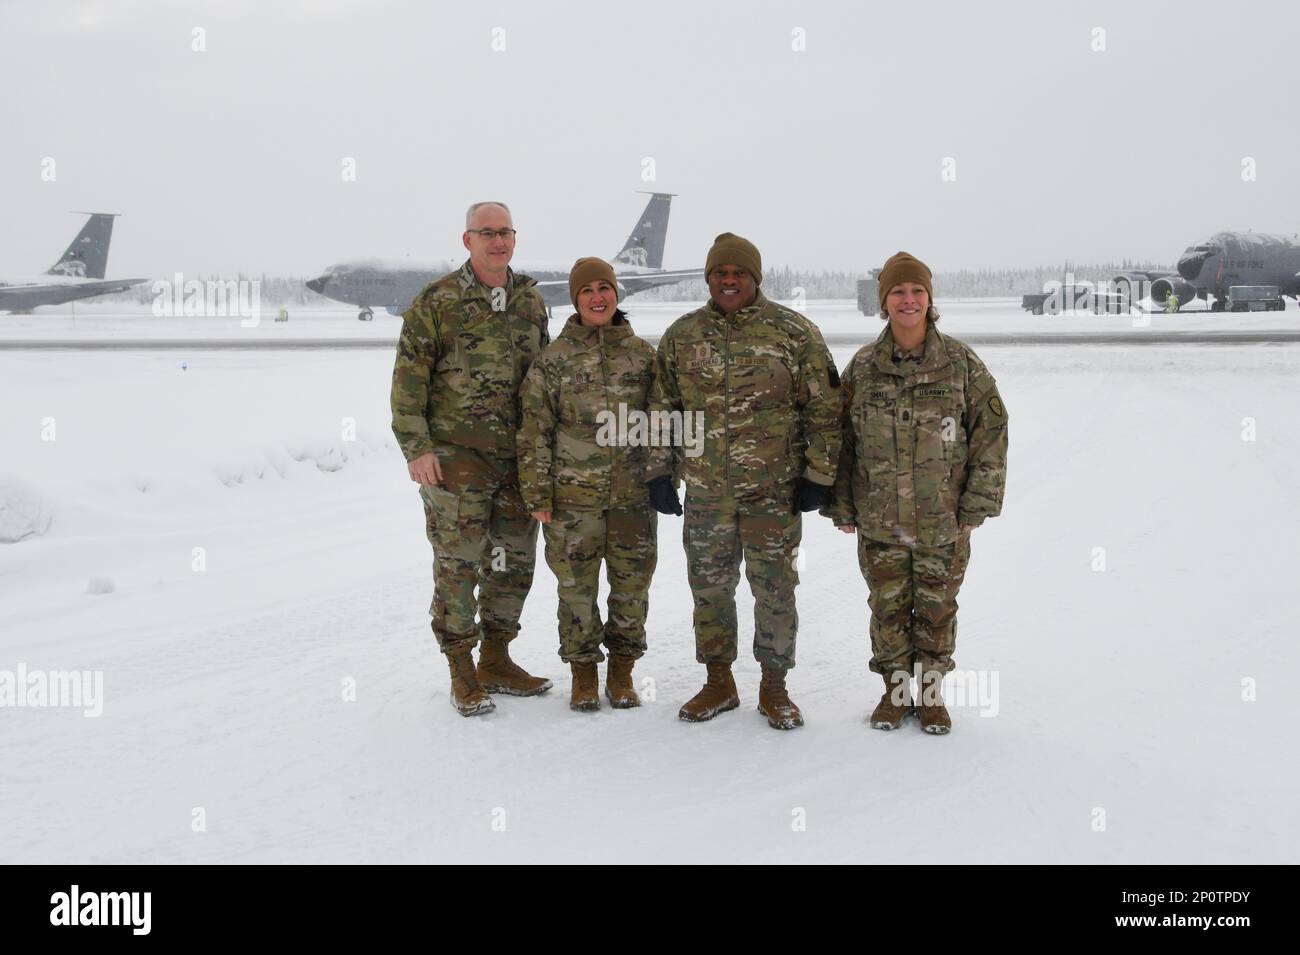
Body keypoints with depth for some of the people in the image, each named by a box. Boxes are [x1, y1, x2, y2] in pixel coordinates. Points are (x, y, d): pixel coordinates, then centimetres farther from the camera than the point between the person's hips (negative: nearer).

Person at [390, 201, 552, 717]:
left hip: (519, 458, 5)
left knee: (514, 560, 11)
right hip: (457, 458, -5)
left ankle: (495, 661, 26)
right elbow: (409, 379, -7)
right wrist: (416, 448, -13)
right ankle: (462, 673, 11)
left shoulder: (531, 301, 10)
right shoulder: (436, 302, -6)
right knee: (458, 563, -1)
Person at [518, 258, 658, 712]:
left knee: (632, 584, 7)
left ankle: (622, 671, 23)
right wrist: (537, 493, -5)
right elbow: (535, 431, 0)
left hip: (633, 495, 2)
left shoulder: (641, 353, 6)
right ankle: (583, 672, 20)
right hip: (574, 497, -2)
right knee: (577, 586, 5)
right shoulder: (553, 359, 0)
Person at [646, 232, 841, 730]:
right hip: (705, 489, 3)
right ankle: (718, 683, 26)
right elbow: (662, 409, 12)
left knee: (775, 588, 2)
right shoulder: (681, 335, 6)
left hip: (775, 490, -3)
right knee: (709, 586, 11)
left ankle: (774, 688, 18)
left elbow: (823, 409, 0)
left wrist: (819, 476, -4)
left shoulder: (795, 332, -2)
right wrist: (660, 472, 8)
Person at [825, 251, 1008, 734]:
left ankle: (932, 692, 25)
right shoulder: (862, 367, 0)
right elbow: (840, 439, 6)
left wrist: (977, 504, -5)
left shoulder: (961, 363, -4)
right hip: (880, 520, 1)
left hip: (944, 520, -1)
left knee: (937, 607, 9)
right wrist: (842, 507, 4)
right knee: (889, 606, 9)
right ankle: (896, 690, 26)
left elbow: (991, 431, -2)